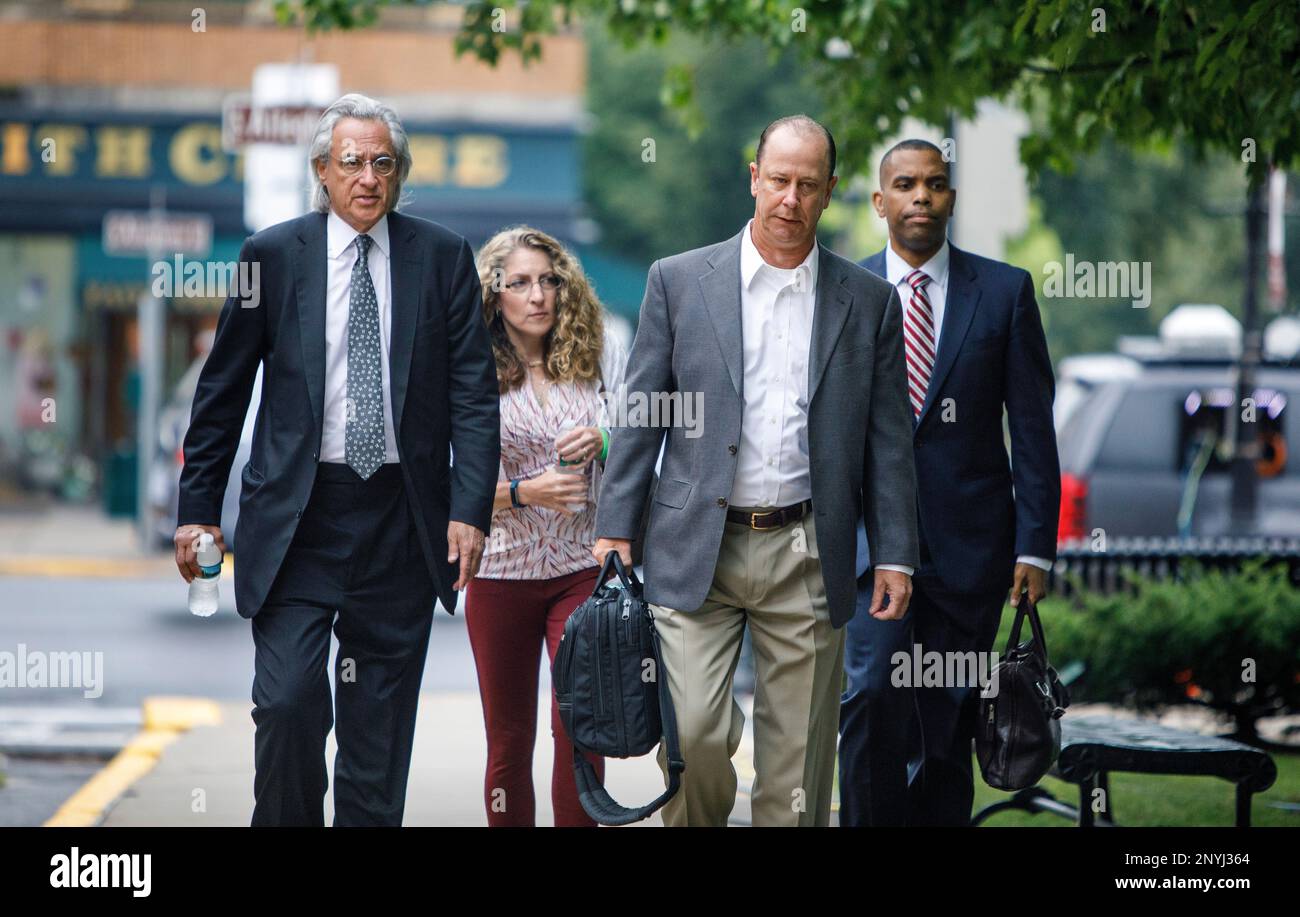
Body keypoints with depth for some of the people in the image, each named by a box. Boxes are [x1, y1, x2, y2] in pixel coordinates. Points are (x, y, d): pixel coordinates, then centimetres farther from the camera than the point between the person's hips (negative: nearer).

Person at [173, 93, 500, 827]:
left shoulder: (444, 257, 4)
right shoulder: (272, 256, 2)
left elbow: (475, 394, 2)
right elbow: (222, 392, 6)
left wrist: (471, 509, -8)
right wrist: (198, 509, 2)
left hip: (402, 518, 1)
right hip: (297, 516, -1)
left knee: (381, 720, 7)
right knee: (290, 702, -12)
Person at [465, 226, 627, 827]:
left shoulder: (599, 354, 3)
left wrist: (604, 443, -12)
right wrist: (523, 492, -18)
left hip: (583, 568, 0)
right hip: (501, 574, 0)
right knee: (509, 741, 7)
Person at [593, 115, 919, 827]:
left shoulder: (868, 302, 8)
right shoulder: (679, 281, 5)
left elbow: (887, 440, 8)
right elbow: (639, 416, 5)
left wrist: (895, 556, 3)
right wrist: (615, 529, -1)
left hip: (807, 555, 1)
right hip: (698, 550, -1)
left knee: (798, 756, 2)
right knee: (691, 734, -11)